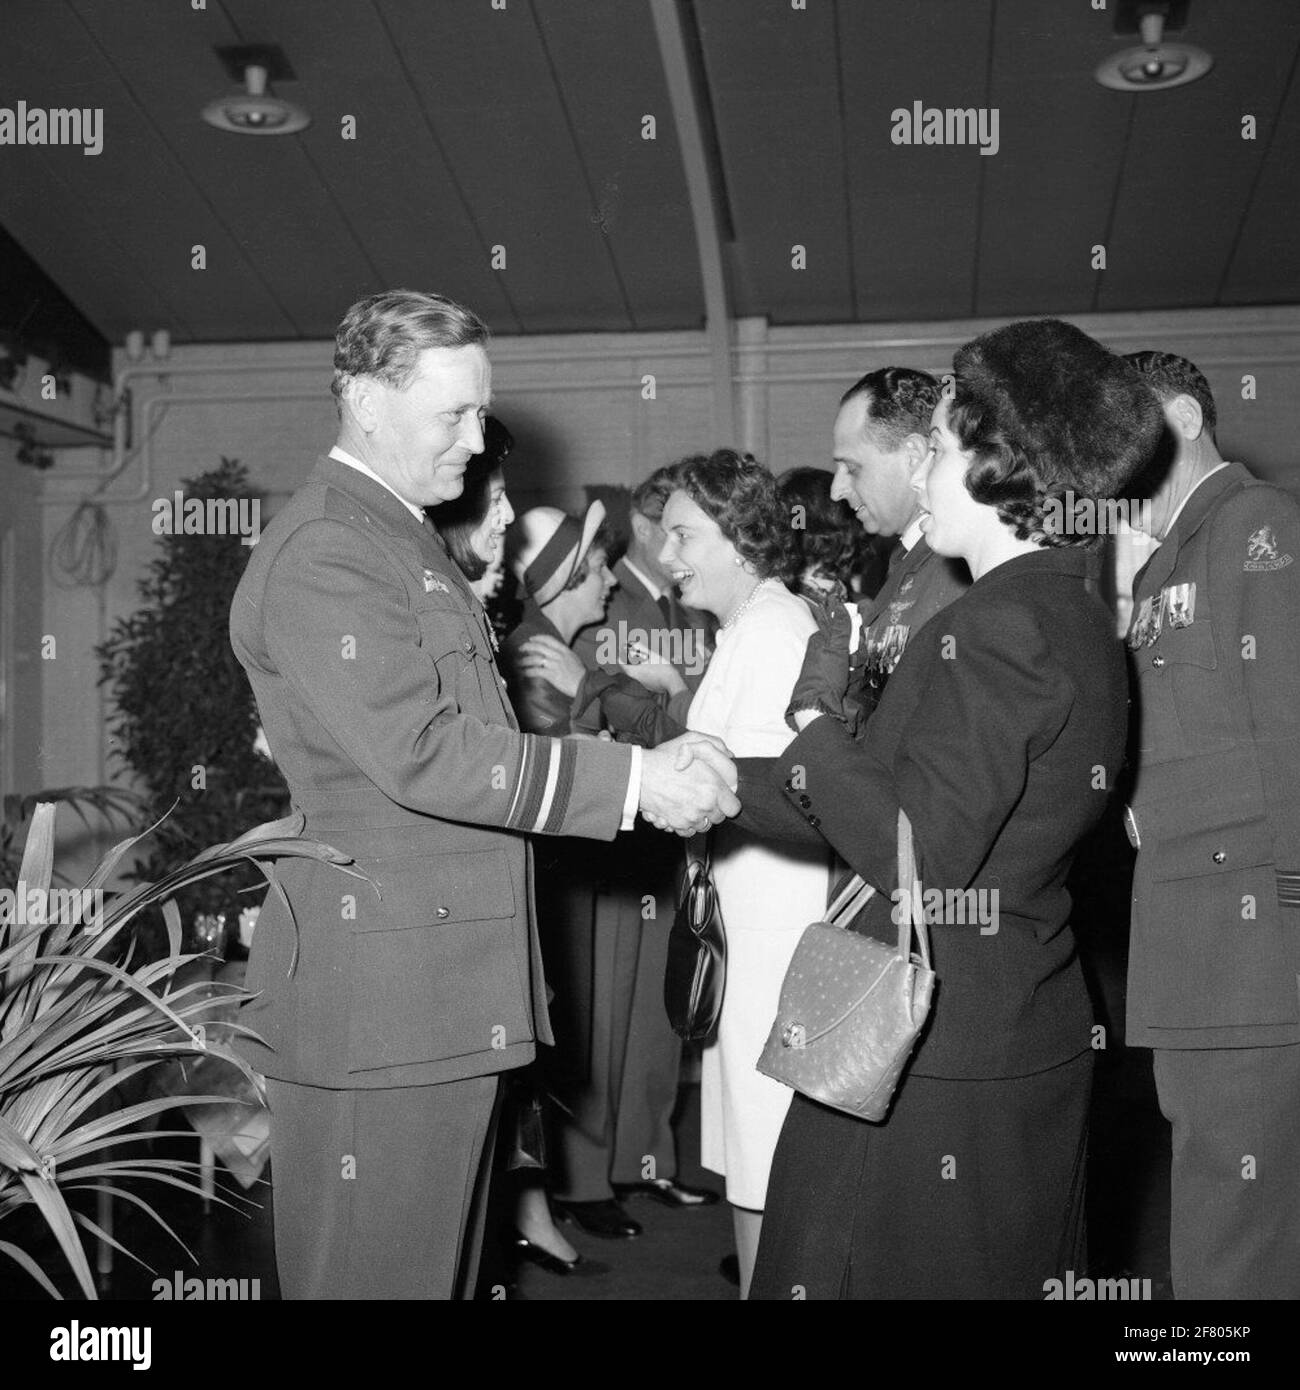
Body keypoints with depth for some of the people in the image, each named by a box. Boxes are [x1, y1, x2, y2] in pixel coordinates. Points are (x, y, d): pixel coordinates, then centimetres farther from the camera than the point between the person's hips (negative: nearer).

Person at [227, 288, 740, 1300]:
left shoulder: (404, 537, 19)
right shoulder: (324, 553, -16)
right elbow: (419, 752, -24)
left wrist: (652, 763, 8)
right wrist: (632, 779, -21)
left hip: (445, 995, 10)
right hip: (375, 1003, -10)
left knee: (441, 1264, 19)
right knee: (376, 1274, 2)